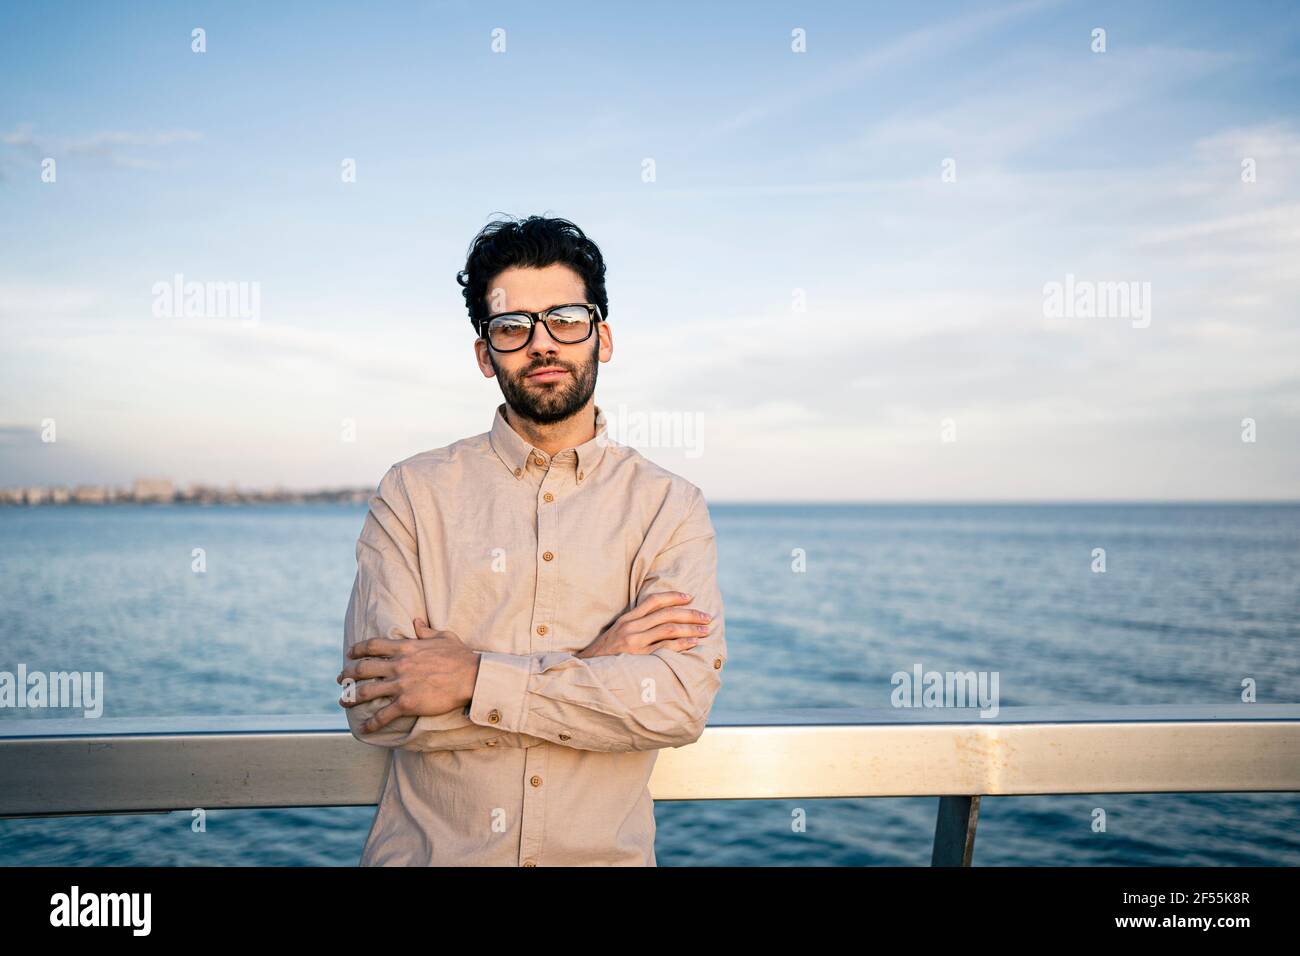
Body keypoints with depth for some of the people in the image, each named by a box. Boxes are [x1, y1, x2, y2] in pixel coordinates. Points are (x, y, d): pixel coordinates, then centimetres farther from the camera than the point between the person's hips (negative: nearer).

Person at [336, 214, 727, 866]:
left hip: (604, 854, 1)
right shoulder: (412, 493, 2)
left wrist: (475, 678, -14)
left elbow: (683, 700, -11)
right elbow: (374, 705, -8)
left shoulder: (669, 505, 2)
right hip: (427, 851, -1)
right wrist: (591, 665, -11)